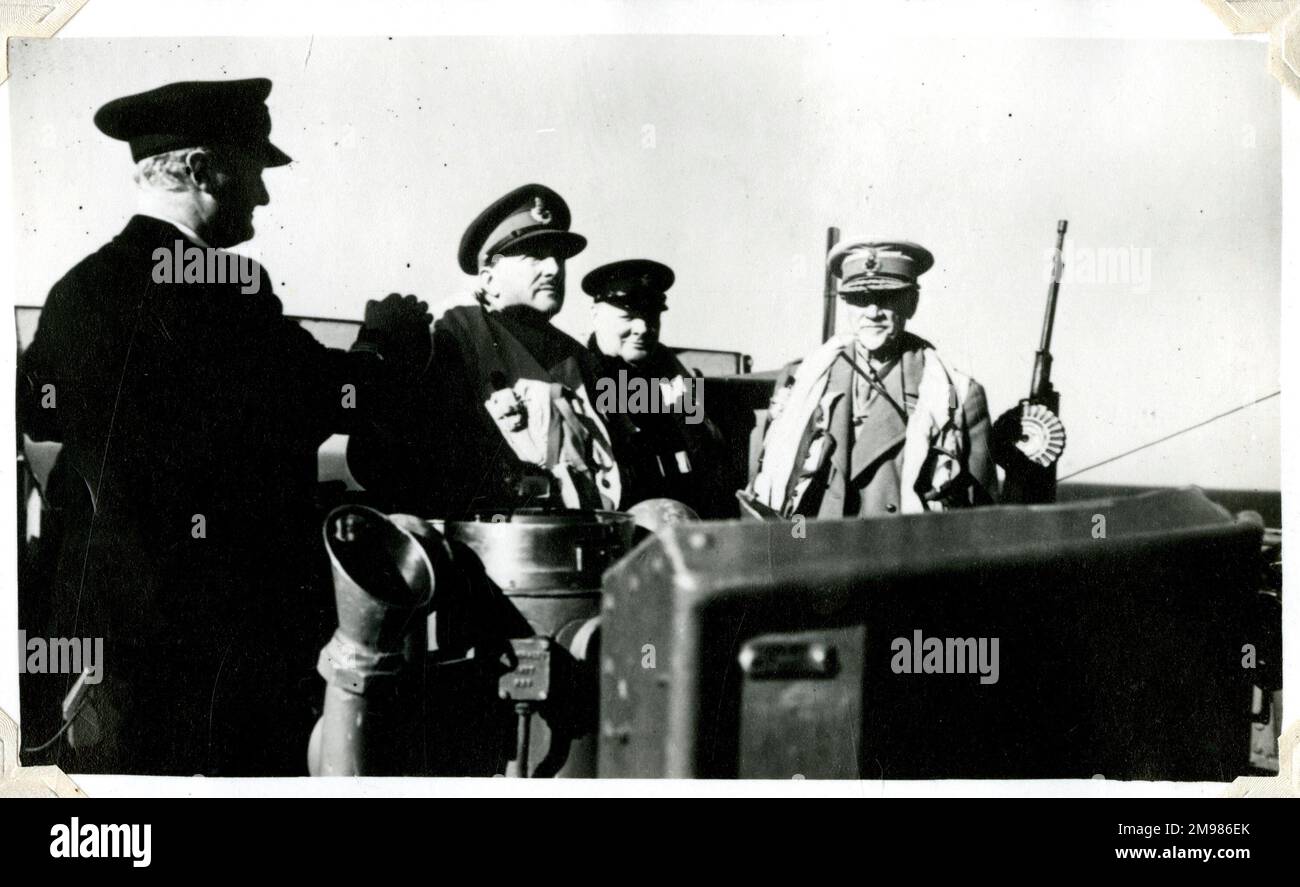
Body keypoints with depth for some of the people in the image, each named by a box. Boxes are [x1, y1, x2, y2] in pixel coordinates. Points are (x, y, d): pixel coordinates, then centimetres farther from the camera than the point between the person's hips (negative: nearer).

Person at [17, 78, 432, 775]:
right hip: (228, 627, -7)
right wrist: (390, 338, 1)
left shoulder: (74, 289, 3)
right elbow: (331, 396, -18)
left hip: (102, 620, 7)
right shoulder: (225, 290, -18)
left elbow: (35, 411, 17)